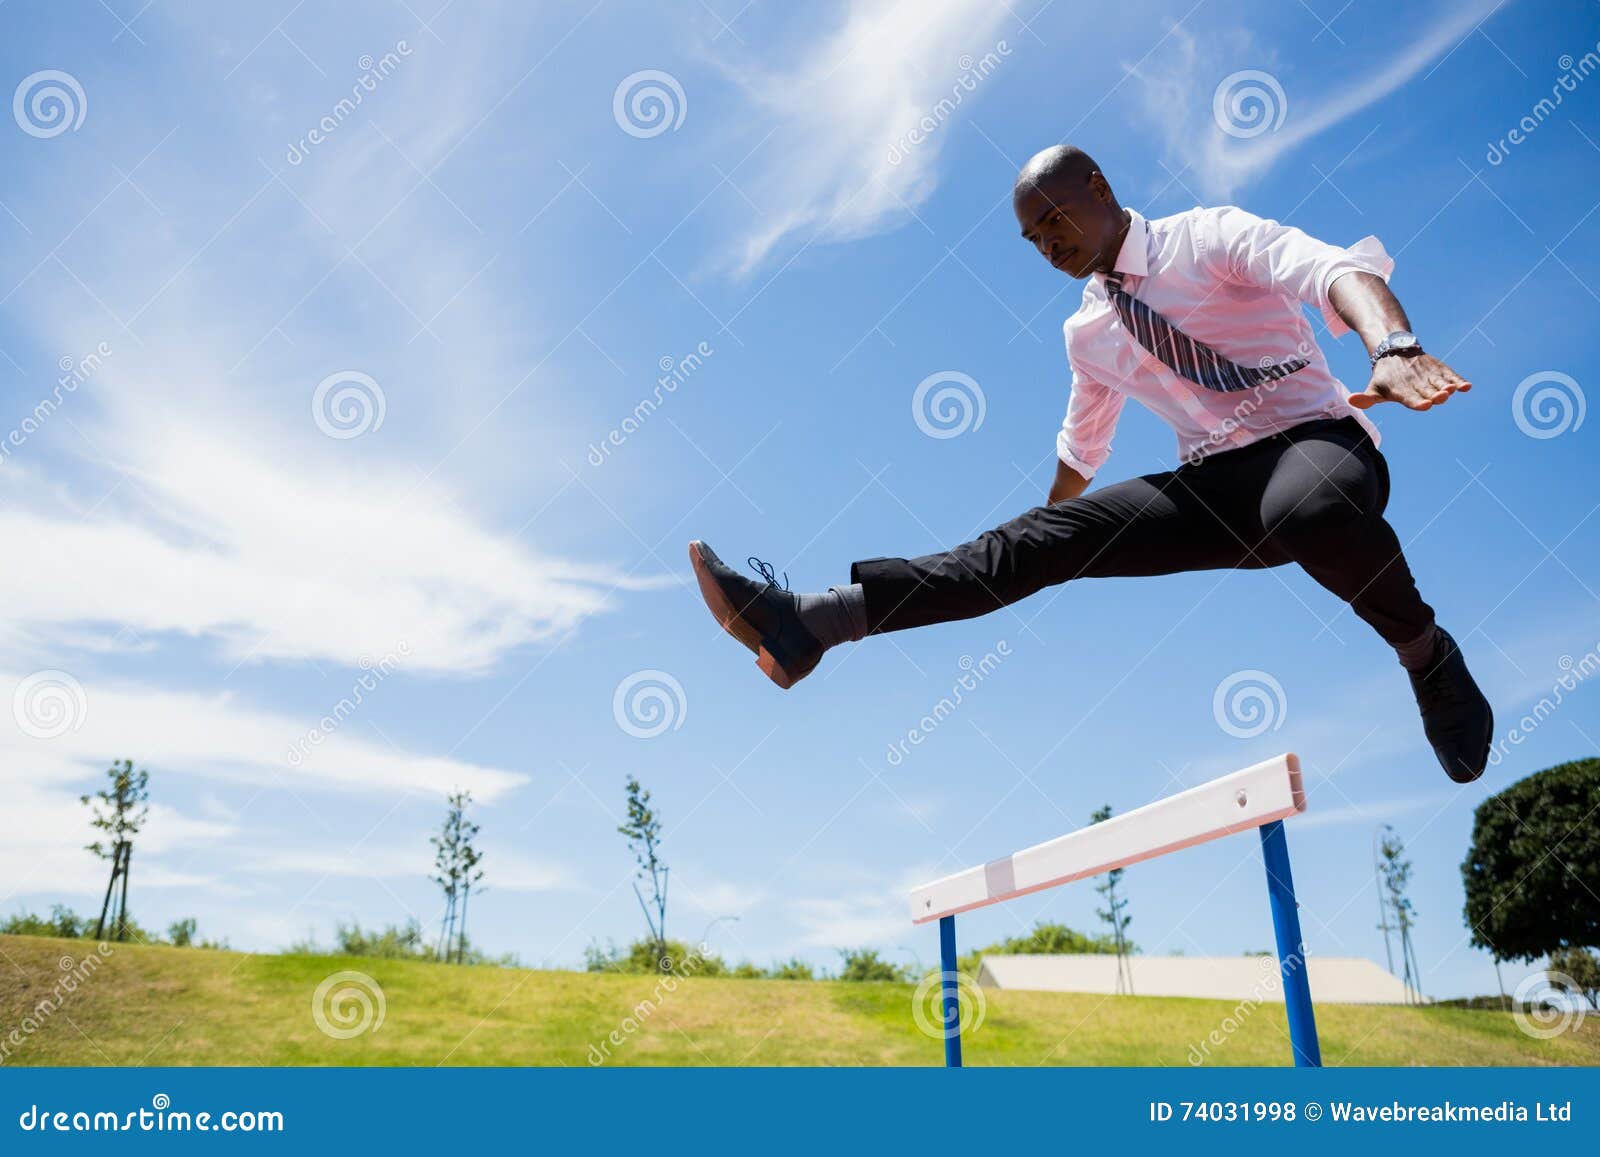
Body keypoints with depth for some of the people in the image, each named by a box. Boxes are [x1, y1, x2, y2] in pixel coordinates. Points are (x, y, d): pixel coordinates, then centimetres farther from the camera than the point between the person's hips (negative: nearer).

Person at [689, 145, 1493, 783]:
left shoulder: (1211, 236, -6)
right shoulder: (1087, 331, 12)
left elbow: (1337, 269, -24)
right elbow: (1082, 444, 26)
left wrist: (1392, 346, -46)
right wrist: (1045, 548, 32)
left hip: (1314, 442, -5)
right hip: (1211, 485, 5)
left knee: (1306, 511, -43)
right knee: (1041, 539, -12)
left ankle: (1426, 656, -13)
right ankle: (806, 624, -20)